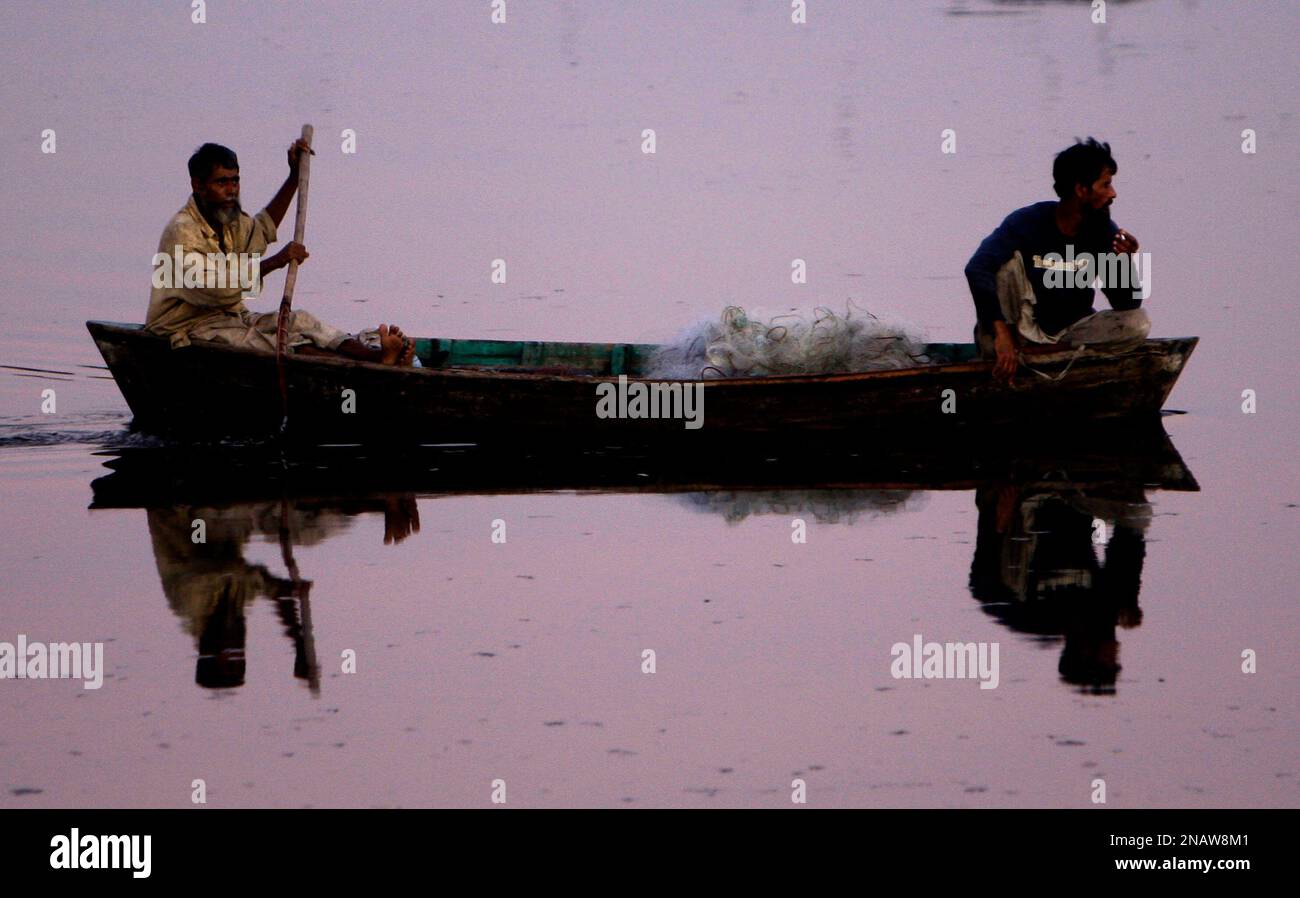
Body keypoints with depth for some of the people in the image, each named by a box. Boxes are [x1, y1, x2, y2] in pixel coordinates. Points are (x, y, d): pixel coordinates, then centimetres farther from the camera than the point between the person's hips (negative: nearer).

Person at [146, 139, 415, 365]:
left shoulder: (231, 223, 14)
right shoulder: (182, 231, -18)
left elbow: (263, 228, 37)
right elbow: (214, 289, -29)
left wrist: (294, 177, 32)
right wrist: (274, 263, -27)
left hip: (232, 318, 10)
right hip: (191, 331, -10)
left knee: (298, 321, -12)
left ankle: (377, 353, -31)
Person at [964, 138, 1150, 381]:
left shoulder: (1104, 231, -6)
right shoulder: (1028, 222, -16)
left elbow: (1126, 305, -6)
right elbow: (977, 269, -31)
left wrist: (1125, 262, -28)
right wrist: (1001, 332, -42)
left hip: (1070, 330, 4)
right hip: (1022, 330, -4)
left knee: (1138, 323, -21)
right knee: (1009, 260, -26)